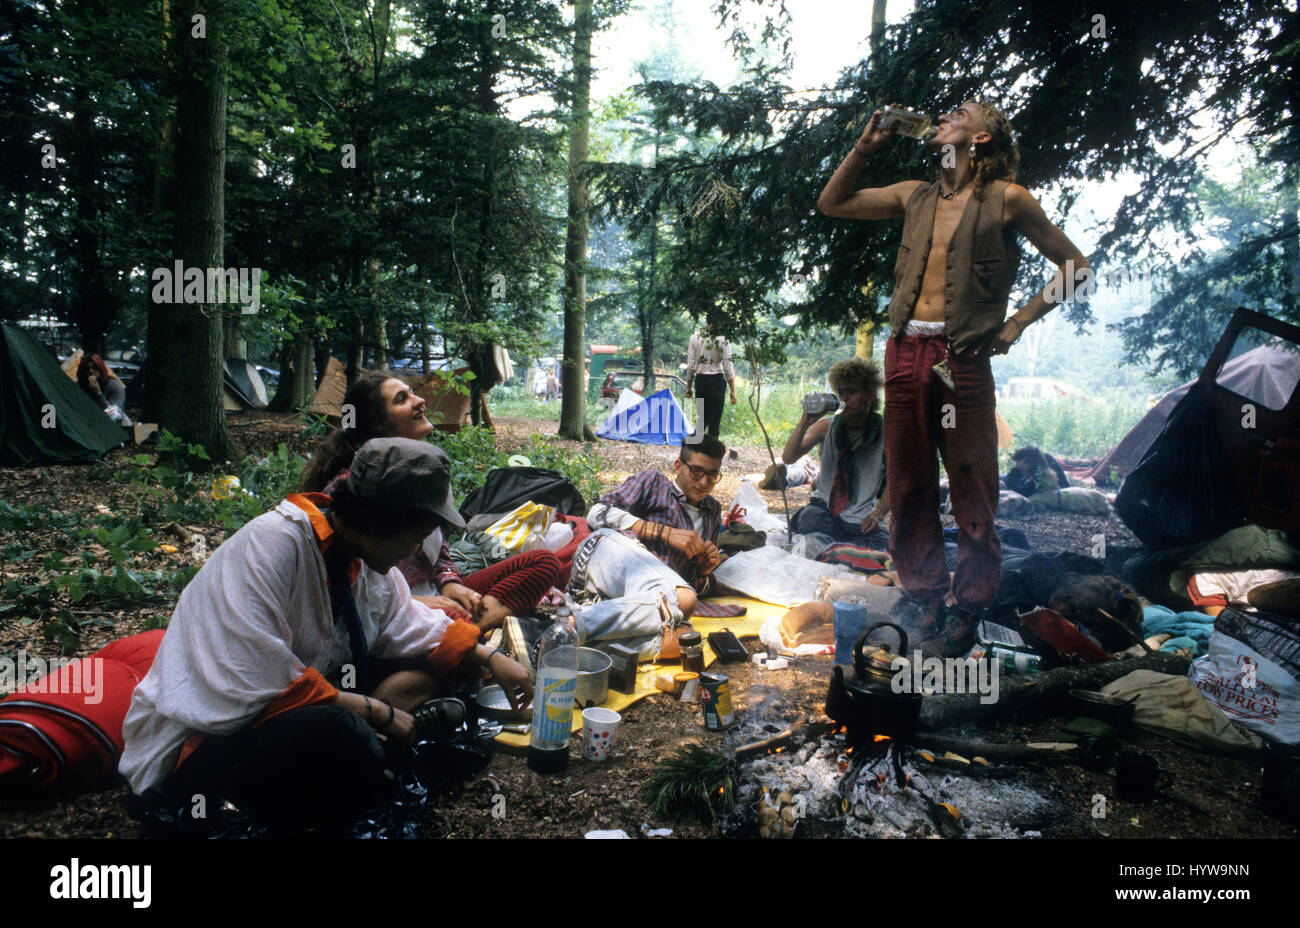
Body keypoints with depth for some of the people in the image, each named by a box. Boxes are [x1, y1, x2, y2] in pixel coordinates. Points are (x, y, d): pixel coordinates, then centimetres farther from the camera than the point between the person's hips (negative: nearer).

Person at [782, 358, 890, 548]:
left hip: (861, 520, 1)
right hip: (823, 508, -1)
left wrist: (878, 514, -12)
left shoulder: (884, 431, -3)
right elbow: (788, 458, -9)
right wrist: (804, 423, -22)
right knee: (810, 517, -36)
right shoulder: (826, 426, 0)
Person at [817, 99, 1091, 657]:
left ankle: (968, 608, 13)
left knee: (971, 489, -1)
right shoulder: (914, 196, 17)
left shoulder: (1005, 198, 4)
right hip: (905, 350, 5)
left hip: (962, 356, -4)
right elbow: (831, 203, 24)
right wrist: (867, 144, 16)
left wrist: (1018, 322, -1)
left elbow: (1075, 265, 8)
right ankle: (929, 596, 20)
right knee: (908, 484, 8)